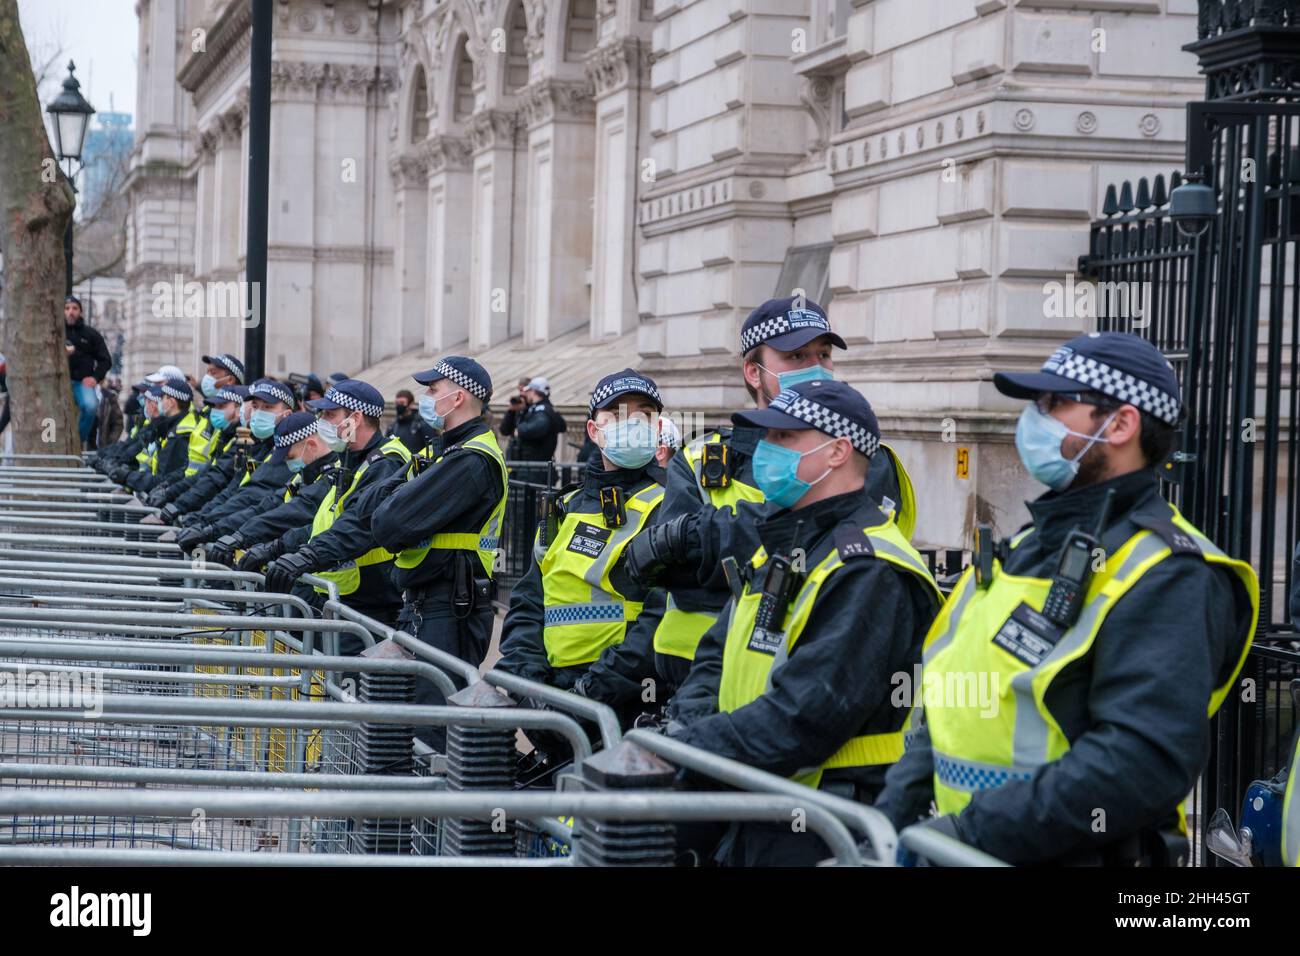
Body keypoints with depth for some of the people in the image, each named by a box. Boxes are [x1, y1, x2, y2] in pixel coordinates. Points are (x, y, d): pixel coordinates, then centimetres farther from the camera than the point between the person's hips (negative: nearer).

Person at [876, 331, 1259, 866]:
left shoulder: (1165, 578, -14)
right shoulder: (1027, 548, 14)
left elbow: (1149, 761, -25)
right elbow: (943, 712, 16)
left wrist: (973, 832, -25)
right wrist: (889, 822, 1)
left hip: (1073, 854, -8)